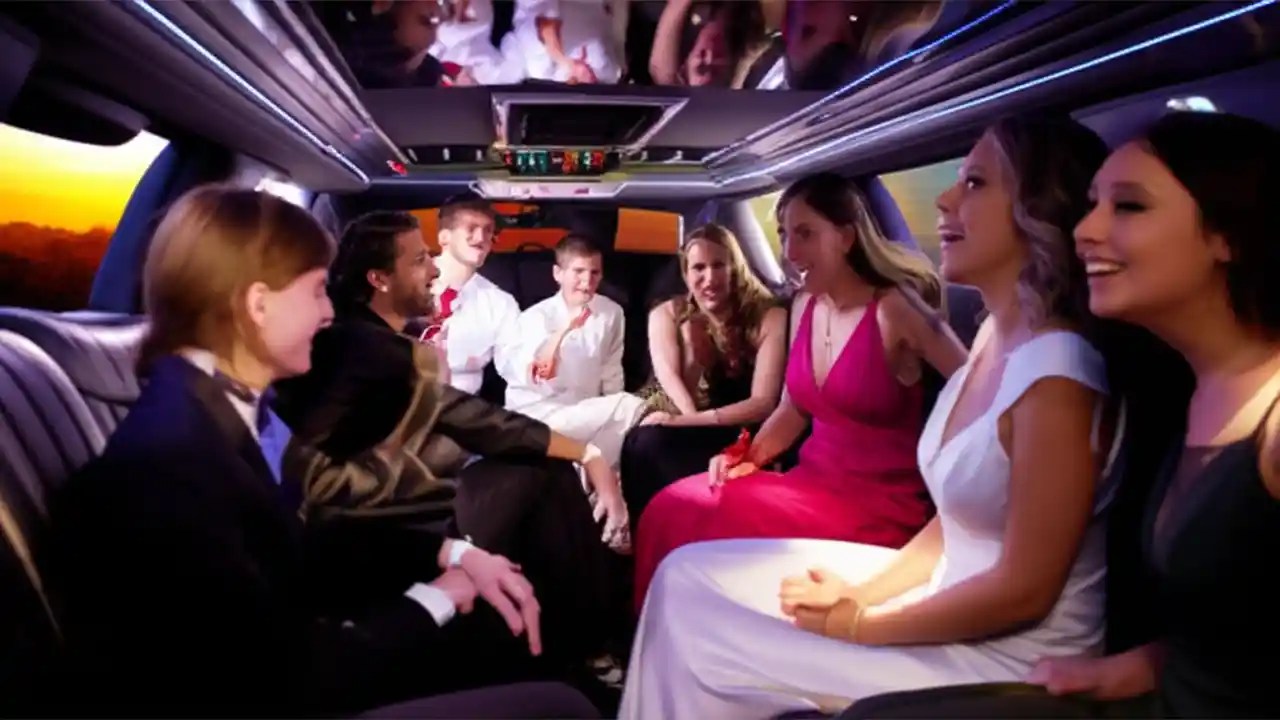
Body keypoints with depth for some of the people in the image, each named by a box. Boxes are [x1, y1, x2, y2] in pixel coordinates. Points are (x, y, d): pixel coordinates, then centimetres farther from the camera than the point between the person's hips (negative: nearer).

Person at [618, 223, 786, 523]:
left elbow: (763, 403, -11)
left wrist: (691, 422, -20)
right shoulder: (666, 315, 5)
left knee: (651, 444, -31)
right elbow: (670, 381, -5)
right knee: (642, 442, -32)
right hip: (690, 437, 3)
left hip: (739, 440, -3)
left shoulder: (769, 318, -5)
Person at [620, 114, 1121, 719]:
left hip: (1010, 657, -8)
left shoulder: (1057, 374, -25)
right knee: (690, 577, 4)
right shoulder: (993, 336, 4)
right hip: (951, 598, 8)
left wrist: (860, 622, -13)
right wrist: (863, 590, -1)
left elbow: (1023, 591, -22)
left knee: (696, 645, -10)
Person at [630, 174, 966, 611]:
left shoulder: (894, 308, -14)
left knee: (726, 524, -26)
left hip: (881, 503, -6)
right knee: (675, 509, -14)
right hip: (813, 482, 6)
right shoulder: (805, 306, 7)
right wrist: (746, 456, -2)